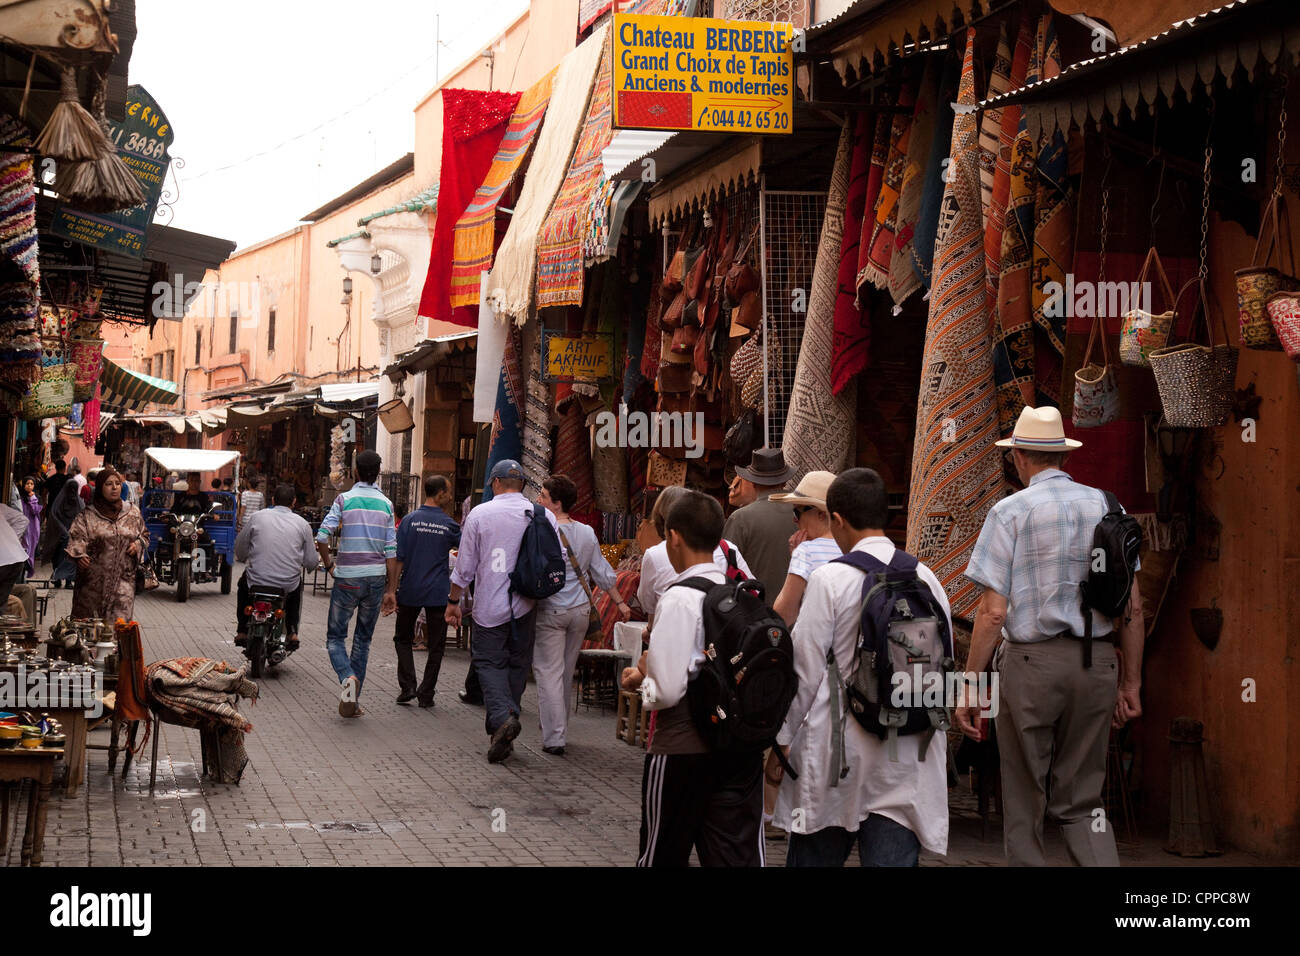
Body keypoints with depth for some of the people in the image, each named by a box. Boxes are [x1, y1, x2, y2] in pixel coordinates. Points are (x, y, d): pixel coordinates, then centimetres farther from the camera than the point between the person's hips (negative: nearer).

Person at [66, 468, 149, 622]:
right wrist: (80, 555, -30)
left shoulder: (133, 513, 12)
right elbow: (76, 538, -10)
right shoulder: (87, 516, 2)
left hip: (123, 579, 1)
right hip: (94, 580, -1)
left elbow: (144, 534, 23)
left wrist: (138, 544, 1)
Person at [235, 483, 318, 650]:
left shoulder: (257, 517, -2)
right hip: (288, 584, 1)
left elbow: (239, 550, 7)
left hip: (258, 580, 0)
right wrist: (318, 558, 26)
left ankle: (242, 631, 32)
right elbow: (311, 562, 2)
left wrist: (243, 557, 31)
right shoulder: (302, 523, -1)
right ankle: (292, 632, 29)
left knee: (244, 581, 35)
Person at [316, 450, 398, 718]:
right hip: (376, 578, 3)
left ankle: (347, 678, -21)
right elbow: (391, 550, 1)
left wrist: (329, 565, 3)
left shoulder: (345, 499, -3)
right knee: (363, 639, 12)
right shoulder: (386, 504, 4)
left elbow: (322, 536, -14)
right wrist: (391, 590, 3)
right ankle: (353, 701, 11)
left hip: (347, 578, -3)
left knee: (336, 636, 7)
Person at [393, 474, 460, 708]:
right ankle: (426, 694, 8)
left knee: (403, 638, 17)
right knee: (436, 645, 9)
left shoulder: (409, 520, -4)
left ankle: (407, 687, 3)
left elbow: (399, 559, -5)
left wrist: (392, 591, -1)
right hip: (438, 593, -1)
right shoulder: (449, 525, -4)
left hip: (410, 592, 1)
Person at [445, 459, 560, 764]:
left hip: (490, 605, -2)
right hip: (526, 605, 2)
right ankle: (506, 720, 14)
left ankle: (501, 715, -20)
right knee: (518, 663, 13)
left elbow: (465, 566, 0)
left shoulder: (480, 514, -3)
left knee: (489, 662, 3)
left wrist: (453, 601, 11)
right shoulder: (544, 516, 2)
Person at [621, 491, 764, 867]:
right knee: (741, 856, 6)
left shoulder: (678, 599, -15)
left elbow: (667, 691, -18)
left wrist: (638, 680, 4)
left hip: (682, 751, -5)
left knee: (663, 855, 12)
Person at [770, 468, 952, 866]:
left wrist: (781, 743, 3)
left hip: (837, 756, -4)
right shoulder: (926, 579, 5)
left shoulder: (829, 579, -9)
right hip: (909, 761, 4)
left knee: (813, 857, 10)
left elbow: (805, 671, -7)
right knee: (894, 859, 4)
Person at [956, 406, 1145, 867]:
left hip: (1031, 661, -4)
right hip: (1097, 663, 4)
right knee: (1081, 801, 13)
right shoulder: (1107, 506, 8)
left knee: (1023, 804, 8)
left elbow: (993, 611, -10)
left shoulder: (1010, 512, -4)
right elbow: (1132, 607, 9)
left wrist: (969, 684, -5)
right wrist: (1131, 682, 16)